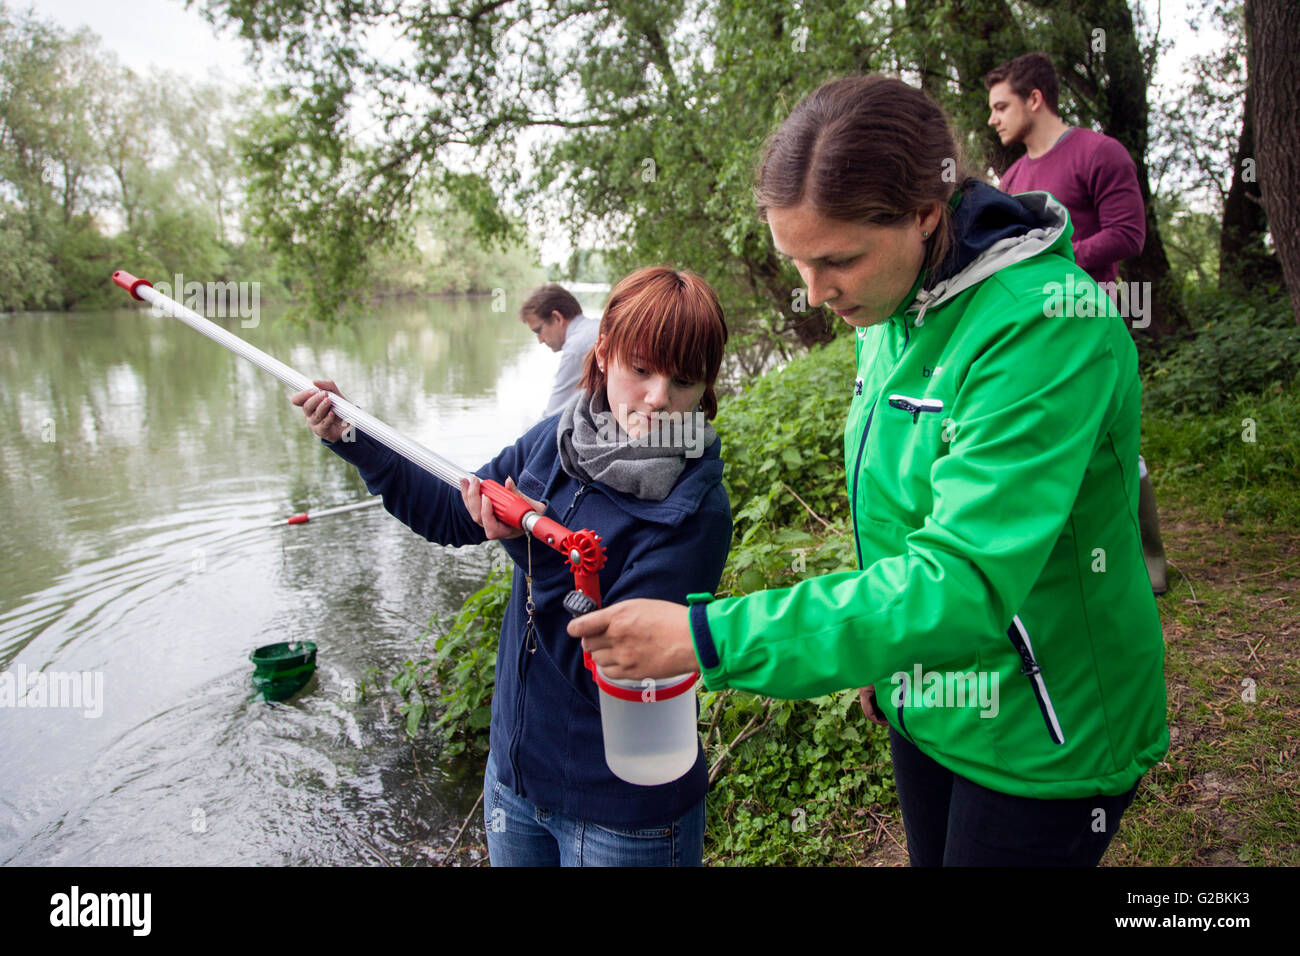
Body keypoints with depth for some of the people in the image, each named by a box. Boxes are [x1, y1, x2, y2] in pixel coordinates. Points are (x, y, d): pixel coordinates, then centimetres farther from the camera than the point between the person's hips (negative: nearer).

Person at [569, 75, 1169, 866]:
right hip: (928, 705, 7)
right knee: (933, 854, 24)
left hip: (1042, 741, -7)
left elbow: (962, 583, -36)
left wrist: (709, 639, -37)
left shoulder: (1046, 325, -29)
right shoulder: (894, 313, -3)